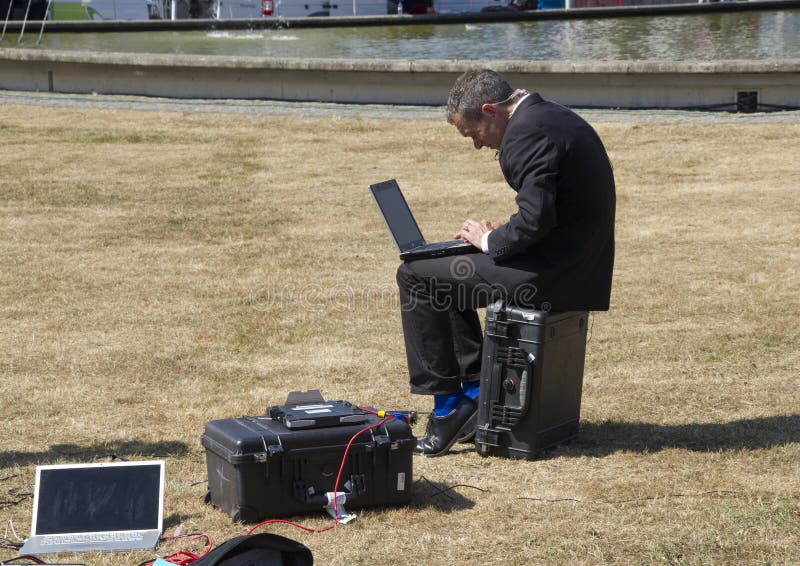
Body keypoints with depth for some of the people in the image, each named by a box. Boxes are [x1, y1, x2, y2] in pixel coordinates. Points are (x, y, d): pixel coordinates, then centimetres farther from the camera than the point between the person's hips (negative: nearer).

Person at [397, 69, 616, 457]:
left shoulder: (527, 132, -18)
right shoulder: (553, 117, 15)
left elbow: (536, 219, -25)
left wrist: (490, 241, -8)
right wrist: (500, 233, 11)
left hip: (552, 275, -11)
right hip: (578, 264, 11)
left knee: (416, 276, -4)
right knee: (449, 272, 25)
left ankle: (448, 407, 3)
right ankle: (477, 392, 21)